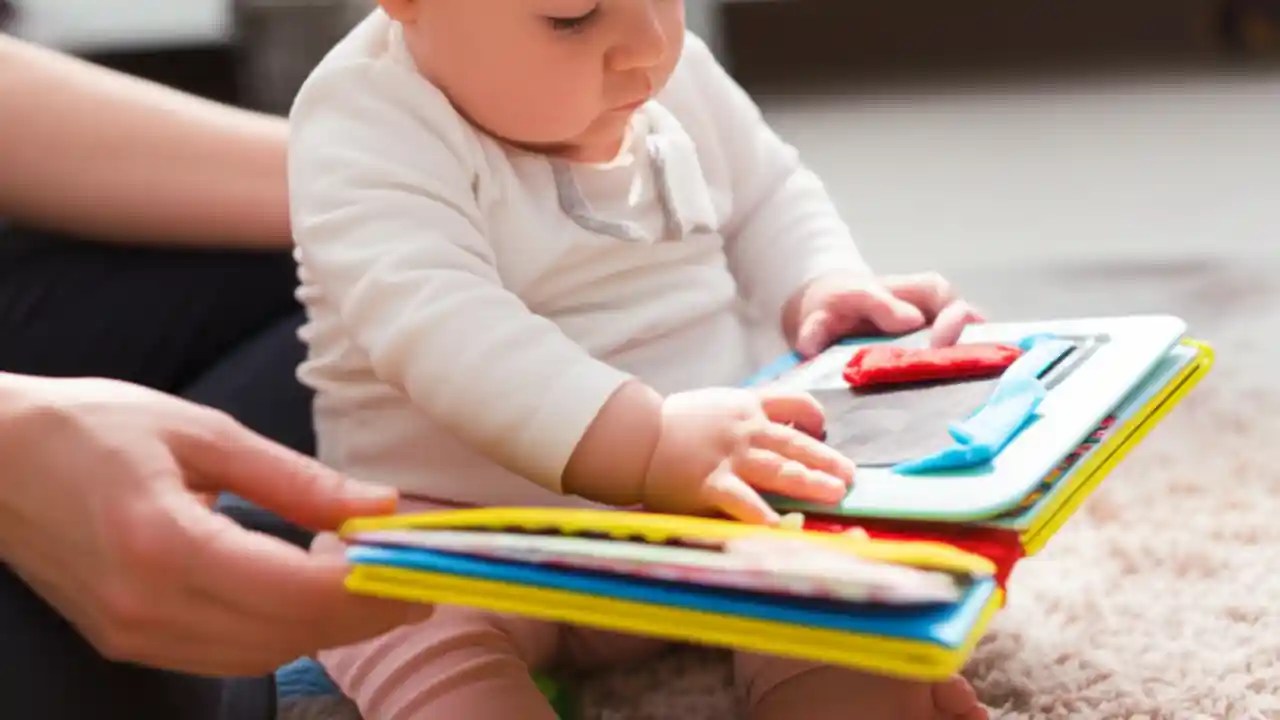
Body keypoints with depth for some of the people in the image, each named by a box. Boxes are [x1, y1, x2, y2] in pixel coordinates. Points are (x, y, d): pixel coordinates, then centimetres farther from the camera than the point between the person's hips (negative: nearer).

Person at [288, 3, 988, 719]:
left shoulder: (679, 75, 1)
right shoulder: (366, 125, -20)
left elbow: (769, 197, 17)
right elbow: (432, 326, -35)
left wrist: (821, 286, -6)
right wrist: (643, 439, -48)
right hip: (467, 527, -4)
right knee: (427, 646, -30)